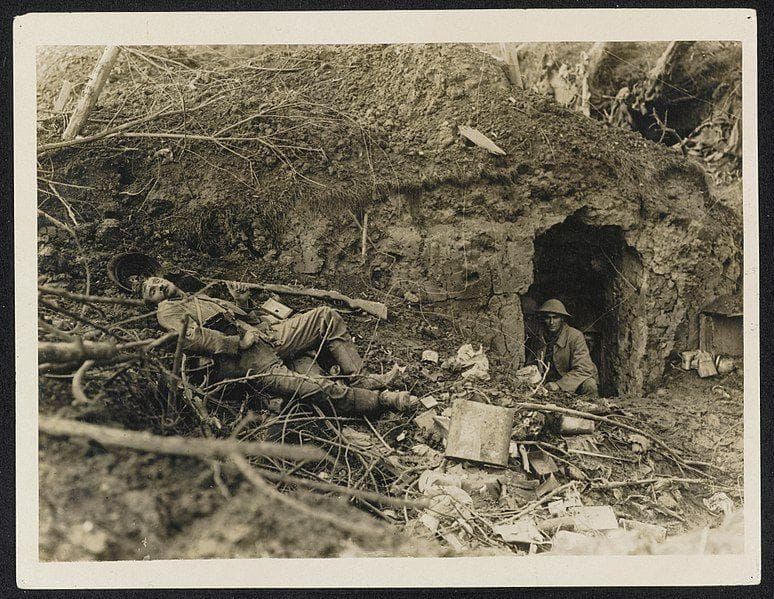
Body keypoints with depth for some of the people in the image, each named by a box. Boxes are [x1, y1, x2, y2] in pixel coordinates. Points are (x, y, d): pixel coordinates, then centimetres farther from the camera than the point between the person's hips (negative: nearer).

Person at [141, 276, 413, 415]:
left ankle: (359, 380, -5)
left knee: (327, 317, -2)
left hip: (268, 334, 9)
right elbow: (190, 337, -12)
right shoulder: (168, 309, 10)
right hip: (250, 360, -9)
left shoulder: (202, 298, 36)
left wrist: (241, 301, 14)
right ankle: (382, 400, -15)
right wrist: (238, 342, -16)